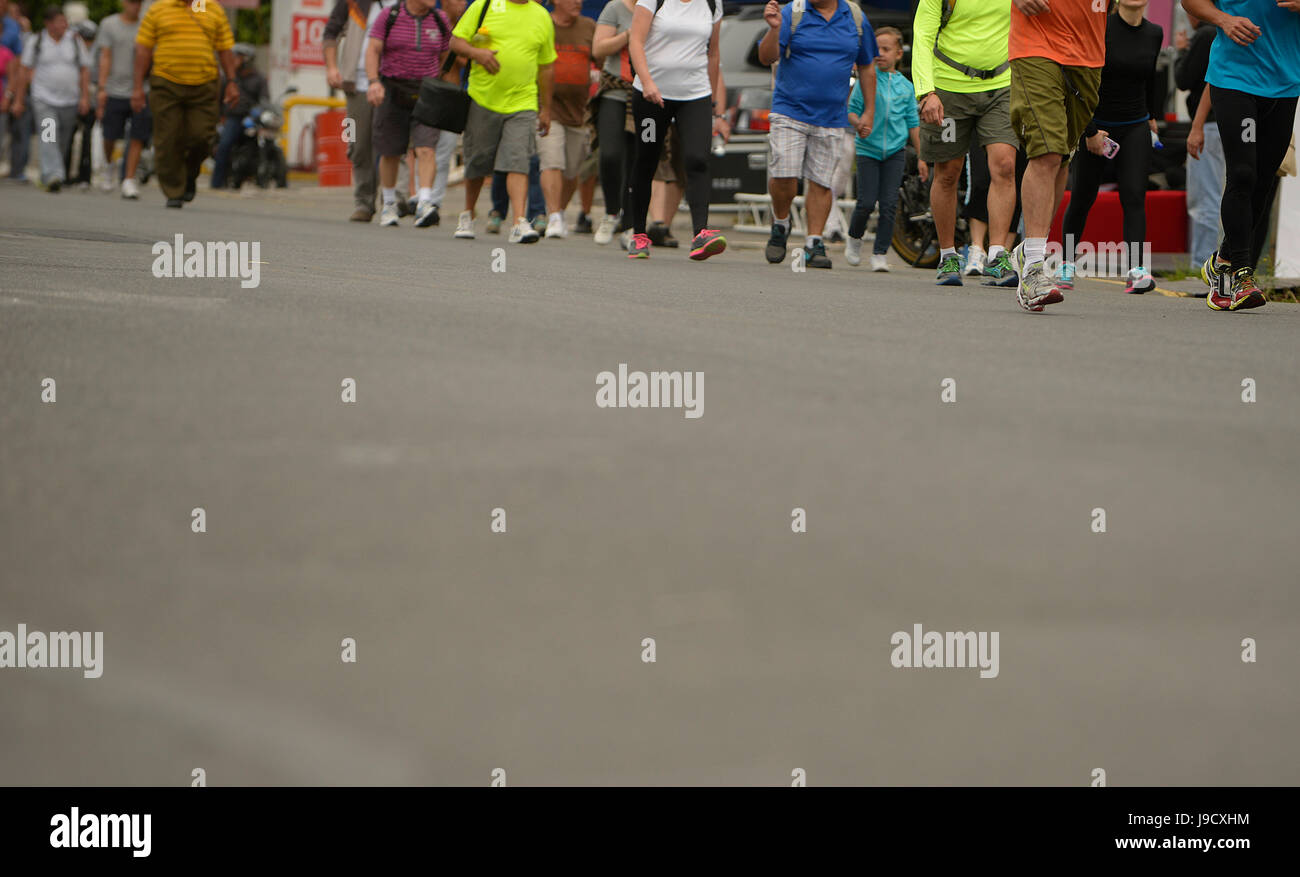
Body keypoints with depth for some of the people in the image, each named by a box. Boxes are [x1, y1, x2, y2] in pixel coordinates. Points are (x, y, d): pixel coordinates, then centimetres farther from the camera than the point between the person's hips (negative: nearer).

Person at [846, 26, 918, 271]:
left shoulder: (905, 85, 6)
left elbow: (913, 123, 11)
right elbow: (852, 110, 1)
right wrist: (859, 123, -21)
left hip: (895, 150, 2)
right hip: (868, 149, -2)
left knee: (889, 203, -5)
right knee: (867, 202, -5)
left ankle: (880, 253, 3)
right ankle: (854, 238, 23)